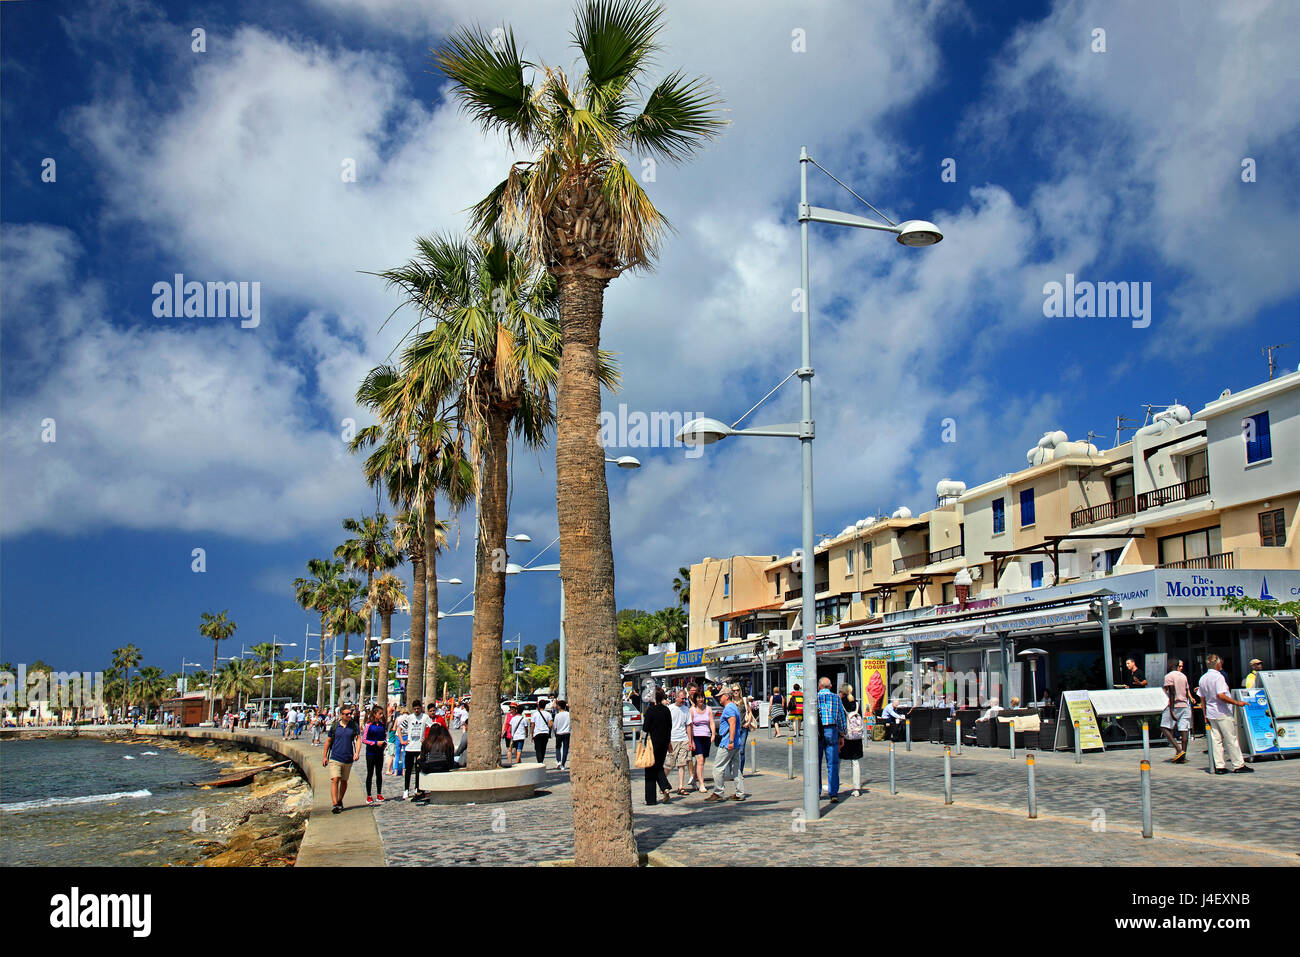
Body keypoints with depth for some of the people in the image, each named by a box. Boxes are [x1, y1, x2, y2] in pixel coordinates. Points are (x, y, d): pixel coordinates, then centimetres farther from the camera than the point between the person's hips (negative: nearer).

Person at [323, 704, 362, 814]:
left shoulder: (354, 725, 2)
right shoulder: (335, 726, 0)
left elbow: (358, 739, -2)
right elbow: (328, 741, 9)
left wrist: (357, 753, -17)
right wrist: (324, 756, 11)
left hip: (348, 759, 2)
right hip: (335, 758, -2)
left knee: (344, 781, 13)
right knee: (335, 780, -13)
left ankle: (340, 801, 32)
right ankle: (335, 804, -16)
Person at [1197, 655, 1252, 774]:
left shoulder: (1202, 679, 10)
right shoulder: (1218, 676, -14)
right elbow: (1221, 695, -24)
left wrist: (1205, 715, 19)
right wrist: (1237, 702, -17)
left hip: (1211, 713, 7)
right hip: (1223, 713, -7)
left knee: (1216, 740, 6)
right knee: (1231, 740, 0)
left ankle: (1219, 766, 5)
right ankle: (1238, 765, 5)